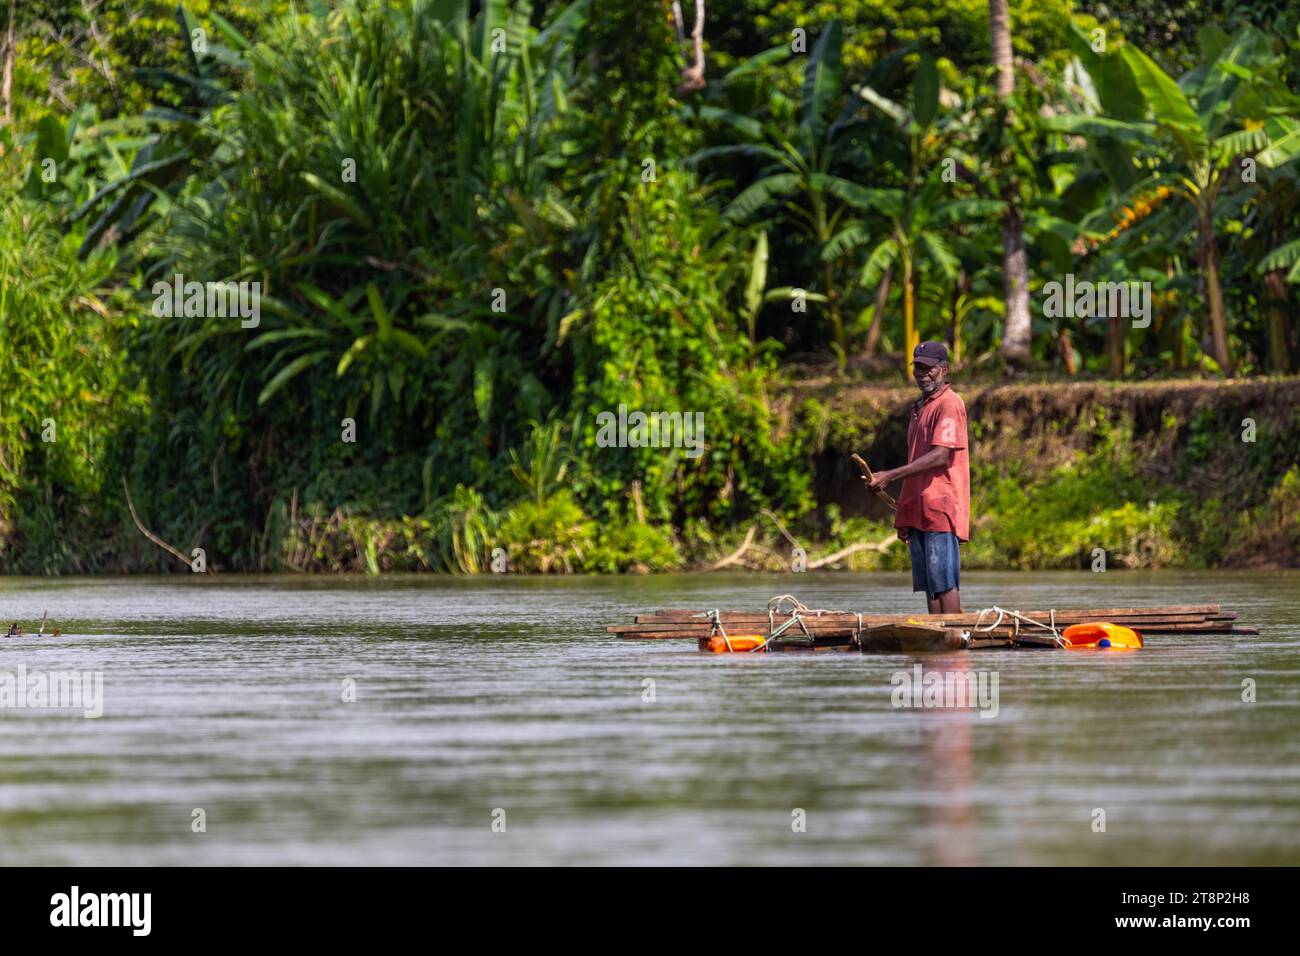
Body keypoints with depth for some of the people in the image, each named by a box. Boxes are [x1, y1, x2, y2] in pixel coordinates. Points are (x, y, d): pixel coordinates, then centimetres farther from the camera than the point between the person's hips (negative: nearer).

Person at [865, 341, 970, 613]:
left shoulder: (949, 404, -7)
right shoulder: (919, 407, 22)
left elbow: (940, 456, -18)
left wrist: (890, 476, -20)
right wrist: (904, 518, 19)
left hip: (941, 509, -9)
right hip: (919, 510, 9)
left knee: (945, 583, -12)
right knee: (929, 586, 7)